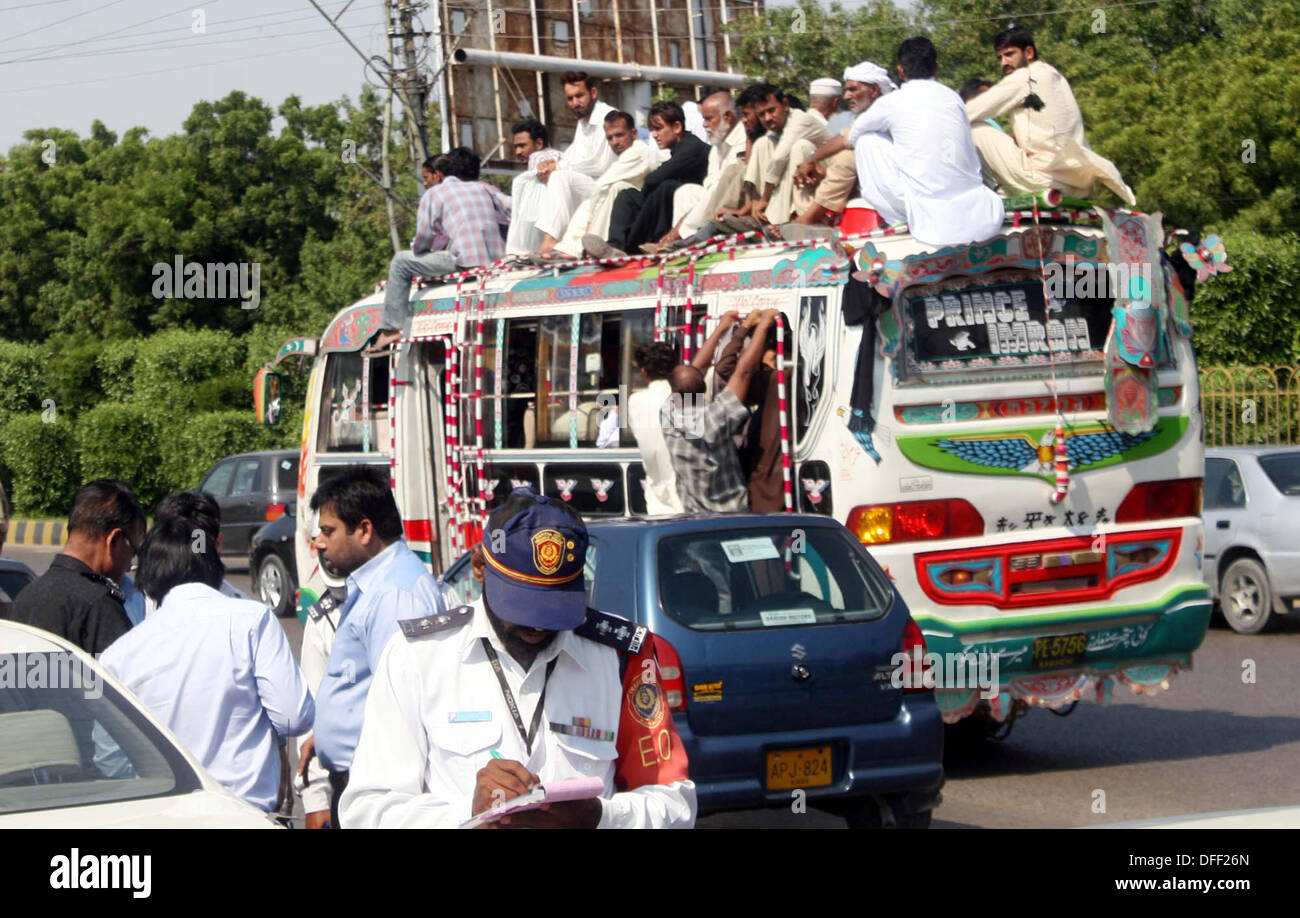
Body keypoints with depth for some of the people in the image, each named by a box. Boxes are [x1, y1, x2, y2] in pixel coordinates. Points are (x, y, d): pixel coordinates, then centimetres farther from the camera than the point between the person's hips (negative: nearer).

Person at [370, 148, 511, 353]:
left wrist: (416, 248, 25)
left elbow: (423, 240, 2)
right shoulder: (484, 188, 21)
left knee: (401, 262, 13)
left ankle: (391, 328, 5)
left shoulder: (434, 193, 9)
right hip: (498, 259, 6)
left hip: (465, 261, -6)